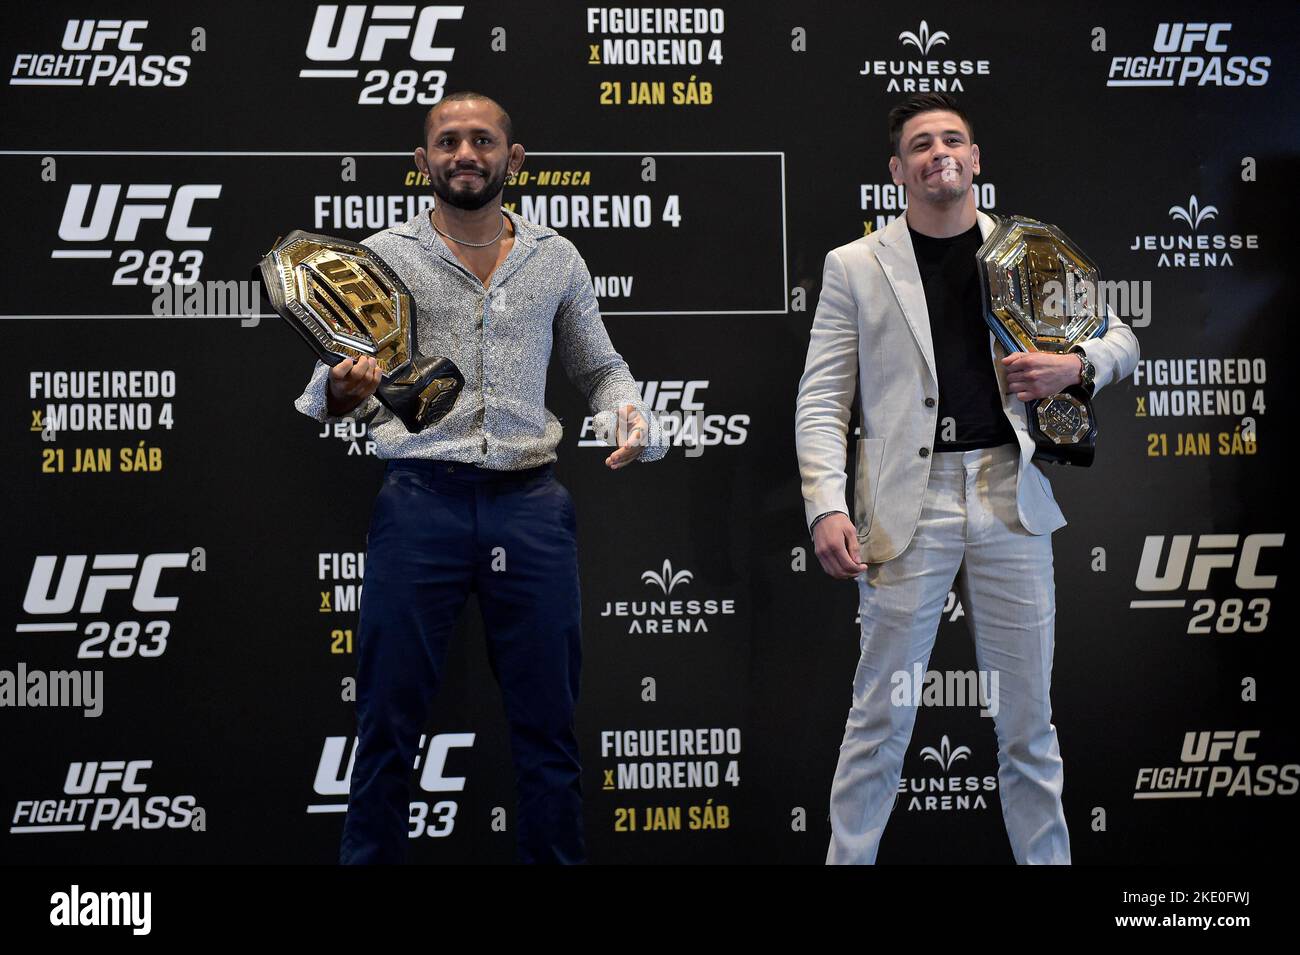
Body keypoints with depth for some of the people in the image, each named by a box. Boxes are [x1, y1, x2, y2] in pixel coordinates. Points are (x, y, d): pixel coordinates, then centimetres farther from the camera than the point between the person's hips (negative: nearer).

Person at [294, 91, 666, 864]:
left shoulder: (557, 258, 11)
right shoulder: (383, 256, 5)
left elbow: (600, 368, 21)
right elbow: (323, 393, 3)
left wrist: (634, 418, -1)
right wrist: (340, 394, -20)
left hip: (531, 505, 2)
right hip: (420, 502, -1)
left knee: (549, 725, 7)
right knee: (389, 722, 2)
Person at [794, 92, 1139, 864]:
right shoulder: (855, 265, 5)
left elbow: (1120, 340, 16)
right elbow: (822, 401, 1)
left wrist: (1074, 365, -7)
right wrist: (827, 506, -12)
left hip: (1012, 501, 2)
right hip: (908, 506, -2)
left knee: (1028, 720, 9)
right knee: (881, 719, 2)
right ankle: (847, 858, 14)